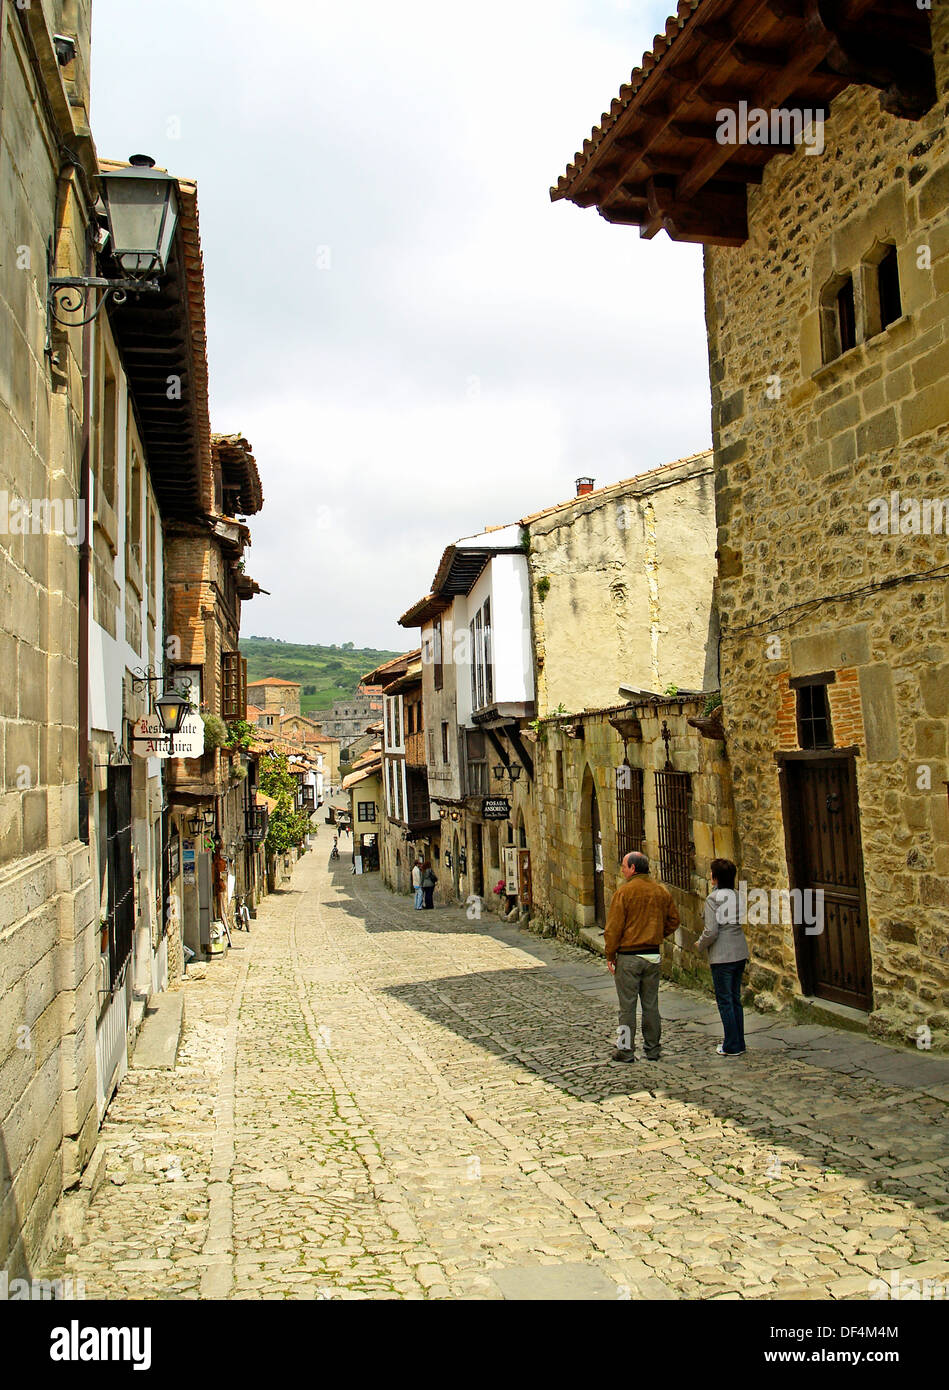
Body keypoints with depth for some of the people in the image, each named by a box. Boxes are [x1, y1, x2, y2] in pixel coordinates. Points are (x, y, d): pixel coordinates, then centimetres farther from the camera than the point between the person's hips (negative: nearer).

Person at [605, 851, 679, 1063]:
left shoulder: (624, 892, -13)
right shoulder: (662, 891, 4)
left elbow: (614, 926, -12)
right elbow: (673, 919, 12)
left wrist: (610, 955, -4)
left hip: (629, 956, -5)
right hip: (653, 955, 5)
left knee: (627, 1005, 2)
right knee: (651, 1004, 12)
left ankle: (626, 1050, 7)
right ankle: (652, 1049, 18)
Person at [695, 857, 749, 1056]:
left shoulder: (713, 898, -14)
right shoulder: (736, 895, 5)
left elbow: (711, 931, -18)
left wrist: (700, 945, 0)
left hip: (722, 956, -7)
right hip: (740, 953, 7)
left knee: (725, 1001, 1)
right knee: (735, 999, 15)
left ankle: (732, 1047, 5)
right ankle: (739, 1043, 21)